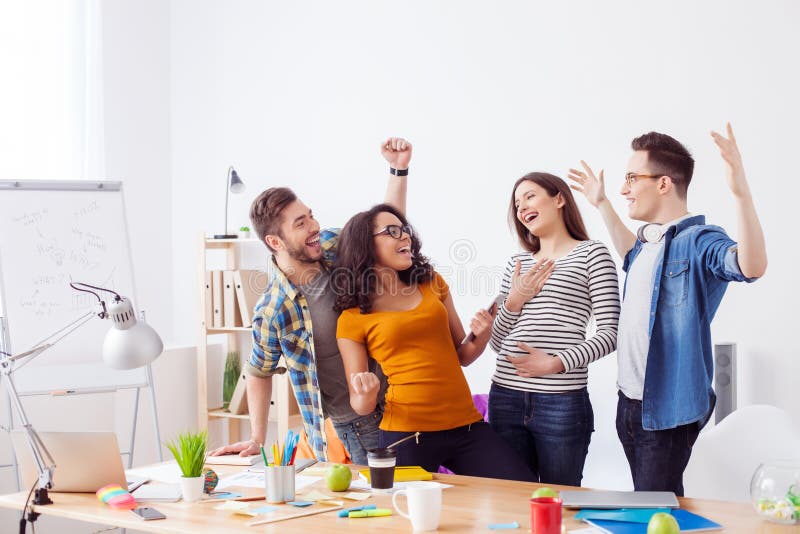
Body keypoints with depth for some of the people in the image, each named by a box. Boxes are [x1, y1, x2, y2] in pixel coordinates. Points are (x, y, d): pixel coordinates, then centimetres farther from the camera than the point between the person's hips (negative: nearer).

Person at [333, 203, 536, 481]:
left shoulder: (432, 283, 12)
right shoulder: (352, 319, 1)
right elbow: (359, 405, 4)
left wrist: (482, 337, -3)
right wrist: (368, 395, -19)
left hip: (466, 425, 3)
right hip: (406, 435, -3)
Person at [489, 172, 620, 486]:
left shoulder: (591, 254, 1)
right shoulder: (518, 263, 16)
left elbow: (610, 333, -7)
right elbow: (497, 342, 15)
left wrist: (557, 362, -18)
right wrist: (515, 300, -2)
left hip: (562, 402, -5)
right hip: (506, 398, 5)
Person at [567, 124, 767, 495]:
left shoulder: (697, 241, -16)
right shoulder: (648, 240, 11)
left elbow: (752, 266, -37)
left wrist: (740, 192, -47)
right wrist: (602, 204, 35)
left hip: (668, 410, -9)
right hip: (630, 405, 9)